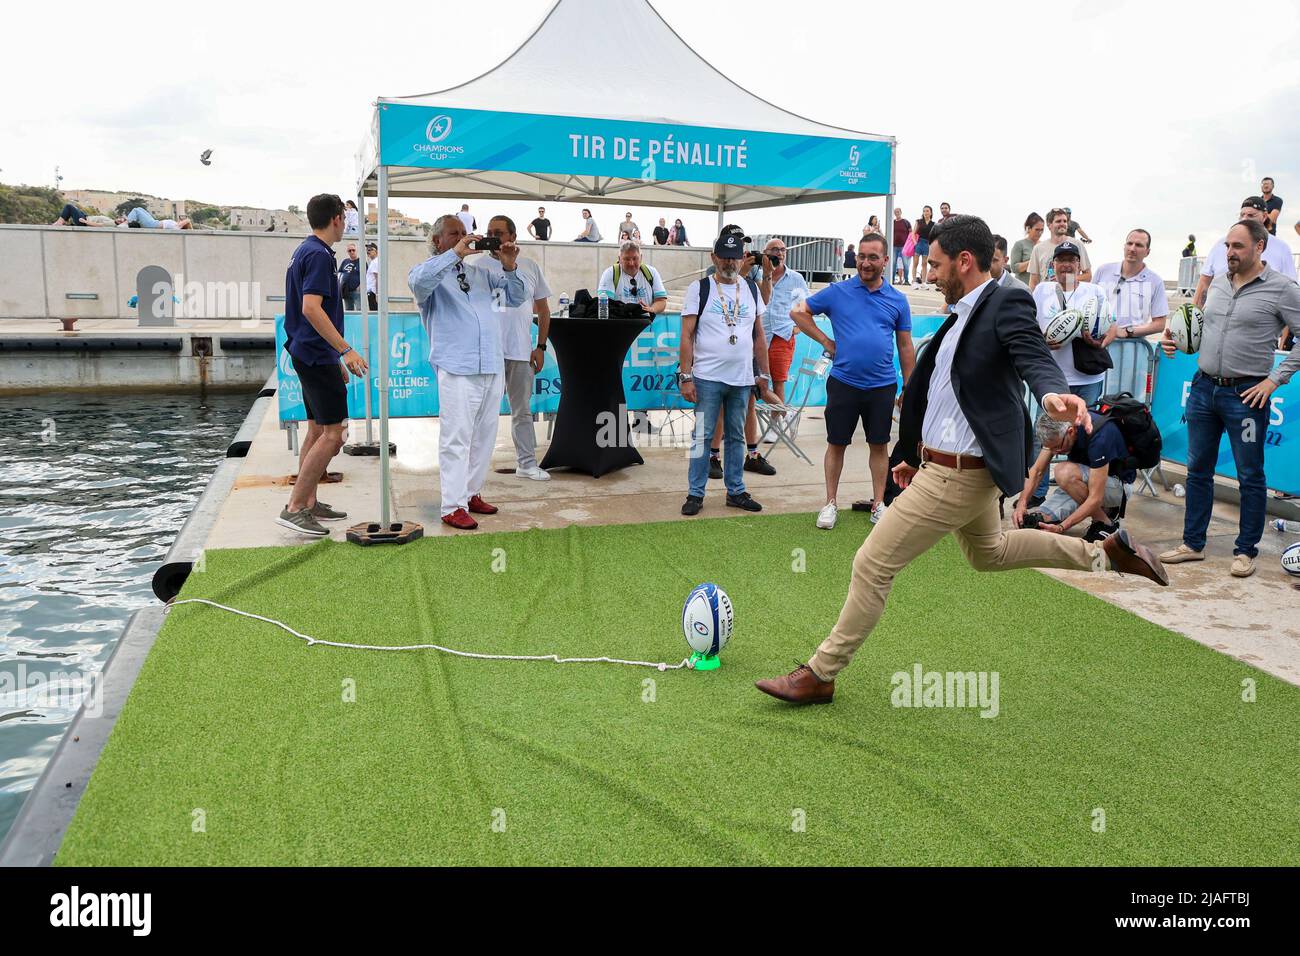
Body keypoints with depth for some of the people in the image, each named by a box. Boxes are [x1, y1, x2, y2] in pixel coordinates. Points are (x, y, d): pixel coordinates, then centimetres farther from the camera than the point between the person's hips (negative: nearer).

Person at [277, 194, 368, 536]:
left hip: (308, 354, 11)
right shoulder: (319, 255, -14)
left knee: (317, 429, 14)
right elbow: (311, 308, -24)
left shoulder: (303, 251, 17)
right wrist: (346, 350, -23)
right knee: (332, 434, -10)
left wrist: (335, 357, 23)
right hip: (317, 356, -11)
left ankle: (309, 502, 20)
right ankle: (294, 507, -10)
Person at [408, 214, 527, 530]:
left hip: (493, 367, 7)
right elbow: (418, 281, -21)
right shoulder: (430, 272, 4)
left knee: (484, 436, 11)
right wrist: (455, 254, -21)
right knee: (456, 438, -7)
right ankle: (453, 507, -4)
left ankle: (472, 493, 22)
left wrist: (510, 267, 2)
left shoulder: (481, 273, 21)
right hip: (457, 369, -6)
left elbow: (516, 299, 19)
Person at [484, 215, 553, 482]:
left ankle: (526, 463, 19)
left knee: (522, 411, 11)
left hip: (522, 352, 3)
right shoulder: (480, 267, 2)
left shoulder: (530, 267, 8)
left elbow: (544, 310, 12)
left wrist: (540, 347, 5)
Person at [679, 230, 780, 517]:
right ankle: (695, 493, 8)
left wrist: (764, 377, 11)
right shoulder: (699, 289, -1)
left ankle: (736, 491, 21)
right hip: (708, 377, -4)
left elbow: (759, 336, 14)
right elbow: (687, 336, -5)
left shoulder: (751, 290, 11)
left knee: (737, 436, 12)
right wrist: (686, 377, -12)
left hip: (742, 379, 4)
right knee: (702, 436, 0)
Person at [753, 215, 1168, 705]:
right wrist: (916, 455, 23)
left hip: (959, 475, -11)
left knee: (872, 564, -6)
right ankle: (1104, 551, 38)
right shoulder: (962, 316, 12)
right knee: (988, 553, 31)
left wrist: (1052, 394, -55)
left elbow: (1034, 357, -32)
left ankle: (819, 675, 6)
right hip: (937, 464, 11)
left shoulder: (1008, 303, -15)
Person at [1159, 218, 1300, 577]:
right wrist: (1178, 342, 2)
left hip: (1246, 395, -6)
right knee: (1198, 470, 11)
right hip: (1203, 387, 6)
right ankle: (1193, 544, 22)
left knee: (1250, 476, 5)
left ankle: (1246, 550, 16)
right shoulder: (1218, 282, 9)